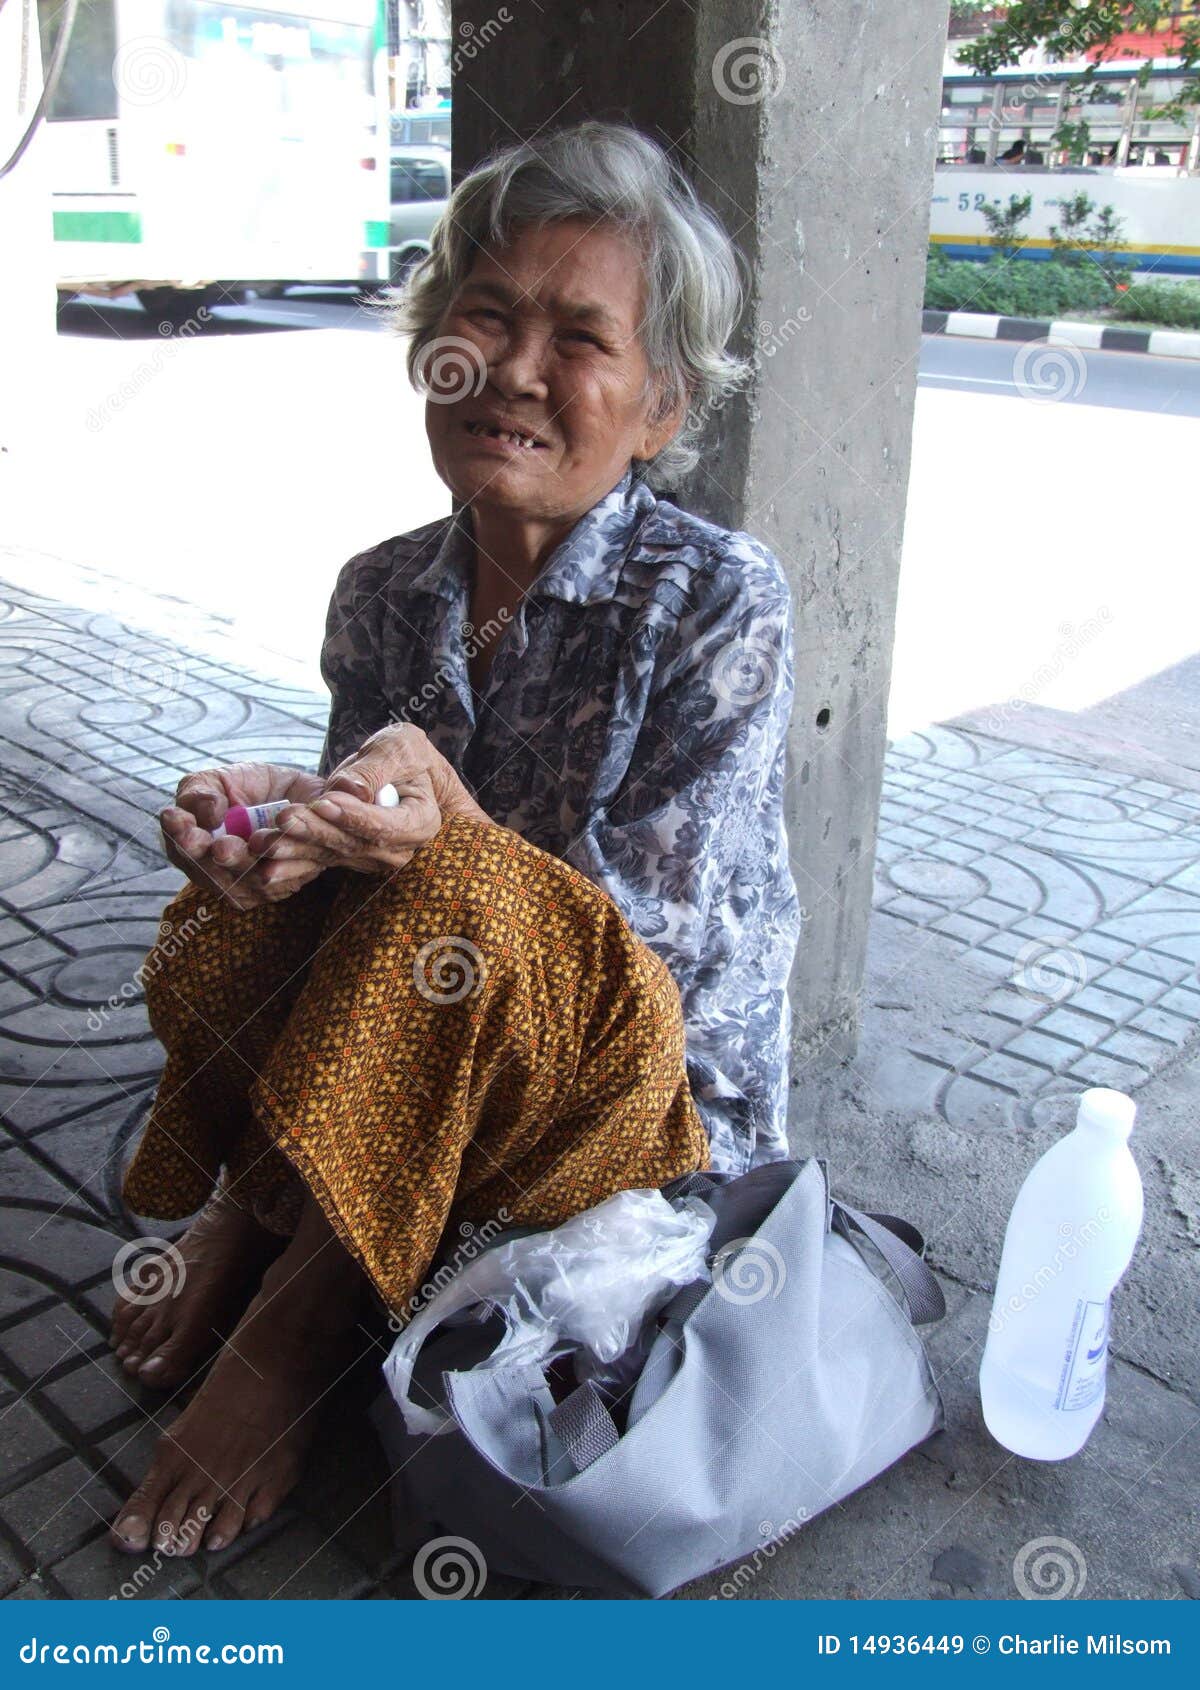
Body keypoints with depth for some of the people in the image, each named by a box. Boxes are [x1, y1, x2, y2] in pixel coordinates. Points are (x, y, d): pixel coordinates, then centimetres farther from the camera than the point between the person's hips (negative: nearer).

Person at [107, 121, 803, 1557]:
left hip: (664, 1087, -4)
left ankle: (296, 1326, -16)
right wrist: (285, 826, -22)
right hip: (437, 1075, 5)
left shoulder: (720, 602, -17)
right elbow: (366, 843, 2)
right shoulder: (384, 594, -1)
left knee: (461, 896, -32)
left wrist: (448, 829, -38)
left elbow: (664, 931, -21)